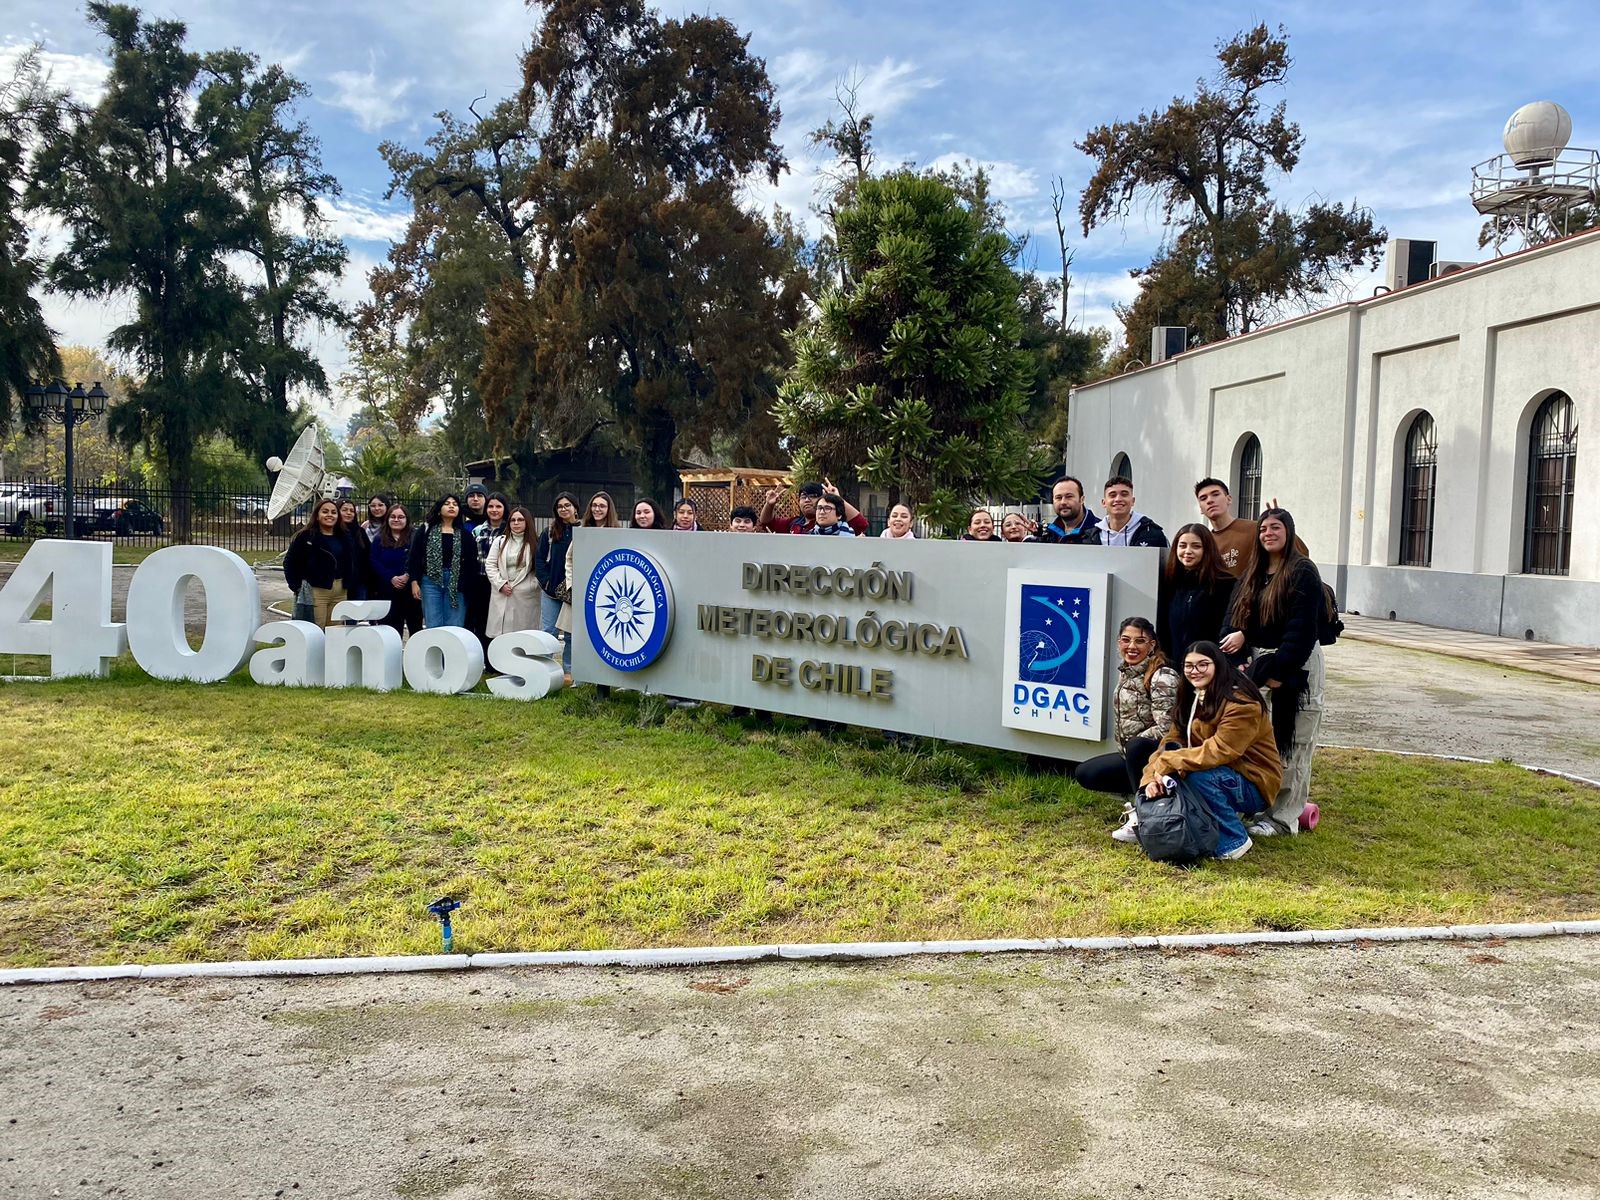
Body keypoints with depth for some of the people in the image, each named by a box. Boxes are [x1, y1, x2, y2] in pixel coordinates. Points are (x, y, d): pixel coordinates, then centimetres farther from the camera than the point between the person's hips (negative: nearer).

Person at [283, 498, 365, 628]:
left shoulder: (346, 538, 13)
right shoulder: (306, 536, -1)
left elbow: (354, 566, 12)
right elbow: (290, 562, 0)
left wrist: (353, 592, 4)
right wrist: (297, 587, -8)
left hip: (341, 592, 5)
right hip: (316, 592, -5)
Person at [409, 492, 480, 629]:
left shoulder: (465, 534, 7)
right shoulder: (426, 531, 7)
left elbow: (472, 562, 6)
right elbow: (414, 557, 6)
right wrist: (414, 582, -1)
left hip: (456, 584, 1)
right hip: (431, 581, 0)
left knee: (455, 628, -1)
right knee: (433, 627, -3)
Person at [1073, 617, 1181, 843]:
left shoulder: (1162, 677, -18)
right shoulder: (1124, 672, 6)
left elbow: (1165, 729, -25)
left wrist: (1129, 747, -16)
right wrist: (1124, 750, 6)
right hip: (1131, 756, 9)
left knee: (1136, 747, -38)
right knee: (1084, 774, 2)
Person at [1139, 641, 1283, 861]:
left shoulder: (1242, 703, -20)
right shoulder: (1190, 700, 5)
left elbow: (1220, 751, -30)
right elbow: (1170, 743, -4)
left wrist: (1168, 763, -28)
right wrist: (1152, 777, -22)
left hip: (1253, 786, -7)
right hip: (1220, 773, 7)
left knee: (1199, 775, -33)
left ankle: (1235, 841, -14)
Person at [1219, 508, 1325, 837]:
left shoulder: (1303, 572, -8)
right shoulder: (1252, 574, 13)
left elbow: (1302, 628, -15)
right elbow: (1234, 619, 8)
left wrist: (1279, 670, -19)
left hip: (1296, 666, -6)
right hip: (1258, 662, 7)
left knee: (1291, 744, -2)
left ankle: (1284, 817, 1)